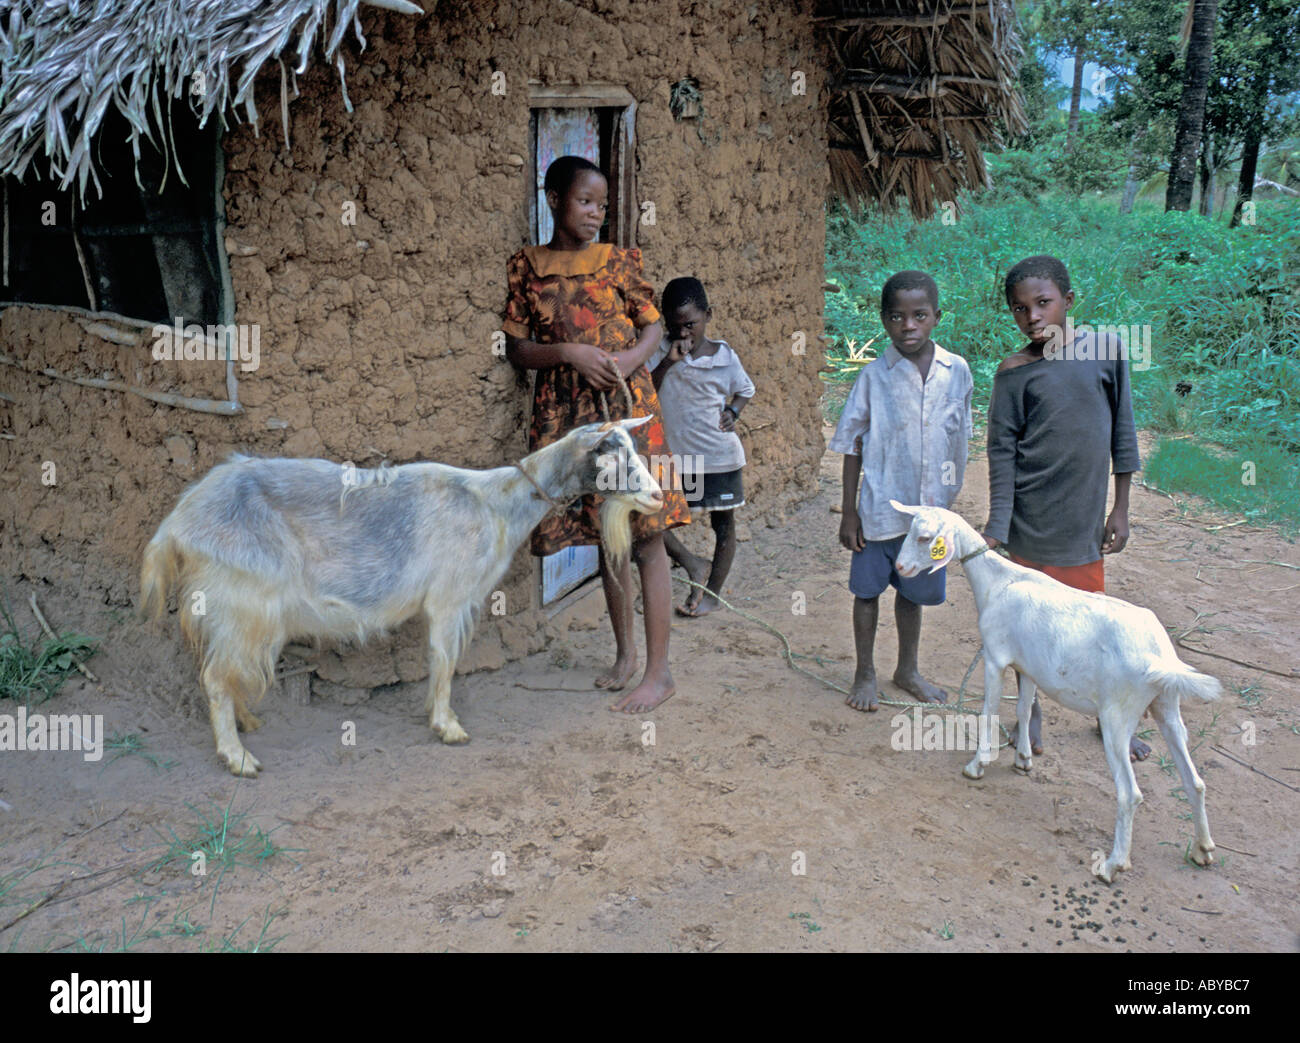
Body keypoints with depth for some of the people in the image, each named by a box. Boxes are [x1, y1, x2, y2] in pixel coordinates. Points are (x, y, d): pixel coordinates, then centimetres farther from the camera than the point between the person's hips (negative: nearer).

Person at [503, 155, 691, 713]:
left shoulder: (620, 261, 5)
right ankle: (625, 652, 28)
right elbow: (516, 349, 3)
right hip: (565, 412, 2)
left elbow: (654, 326, 8)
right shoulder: (526, 266, 5)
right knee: (605, 537, 12)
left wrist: (631, 358, -13)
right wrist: (570, 352, -14)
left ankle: (659, 670, 1)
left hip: (626, 404, -1)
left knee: (645, 535, -5)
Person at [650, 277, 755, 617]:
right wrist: (667, 363, -20)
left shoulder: (724, 356, -4)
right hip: (674, 456, 1)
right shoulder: (662, 353, -3)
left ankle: (712, 592, 26)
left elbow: (745, 389, 13)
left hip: (719, 456, -1)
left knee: (723, 524, 8)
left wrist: (733, 412, -5)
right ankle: (694, 565, 14)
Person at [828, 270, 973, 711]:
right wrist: (849, 512, -4)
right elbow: (852, 445, -4)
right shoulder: (874, 376, -9)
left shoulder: (956, 371, -2)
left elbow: (960, 440, 8)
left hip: (931, 507, 2)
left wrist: (950, 502, 11)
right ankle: (865, 675, 27)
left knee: (914, 591, 17)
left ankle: (908, 670, 36)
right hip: (881, 506, -2)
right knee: (868, 589, 9)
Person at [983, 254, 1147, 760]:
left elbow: (1122, 428, 4)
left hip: (1085, 516, 1)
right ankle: (1032, 713, 29)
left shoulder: (1105, 349, -2)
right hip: (1031, 517, -1)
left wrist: (1121, 508, 4)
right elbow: (1002, 451, -5)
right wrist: (996, 527, -10)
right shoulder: (1014, 371, -7)